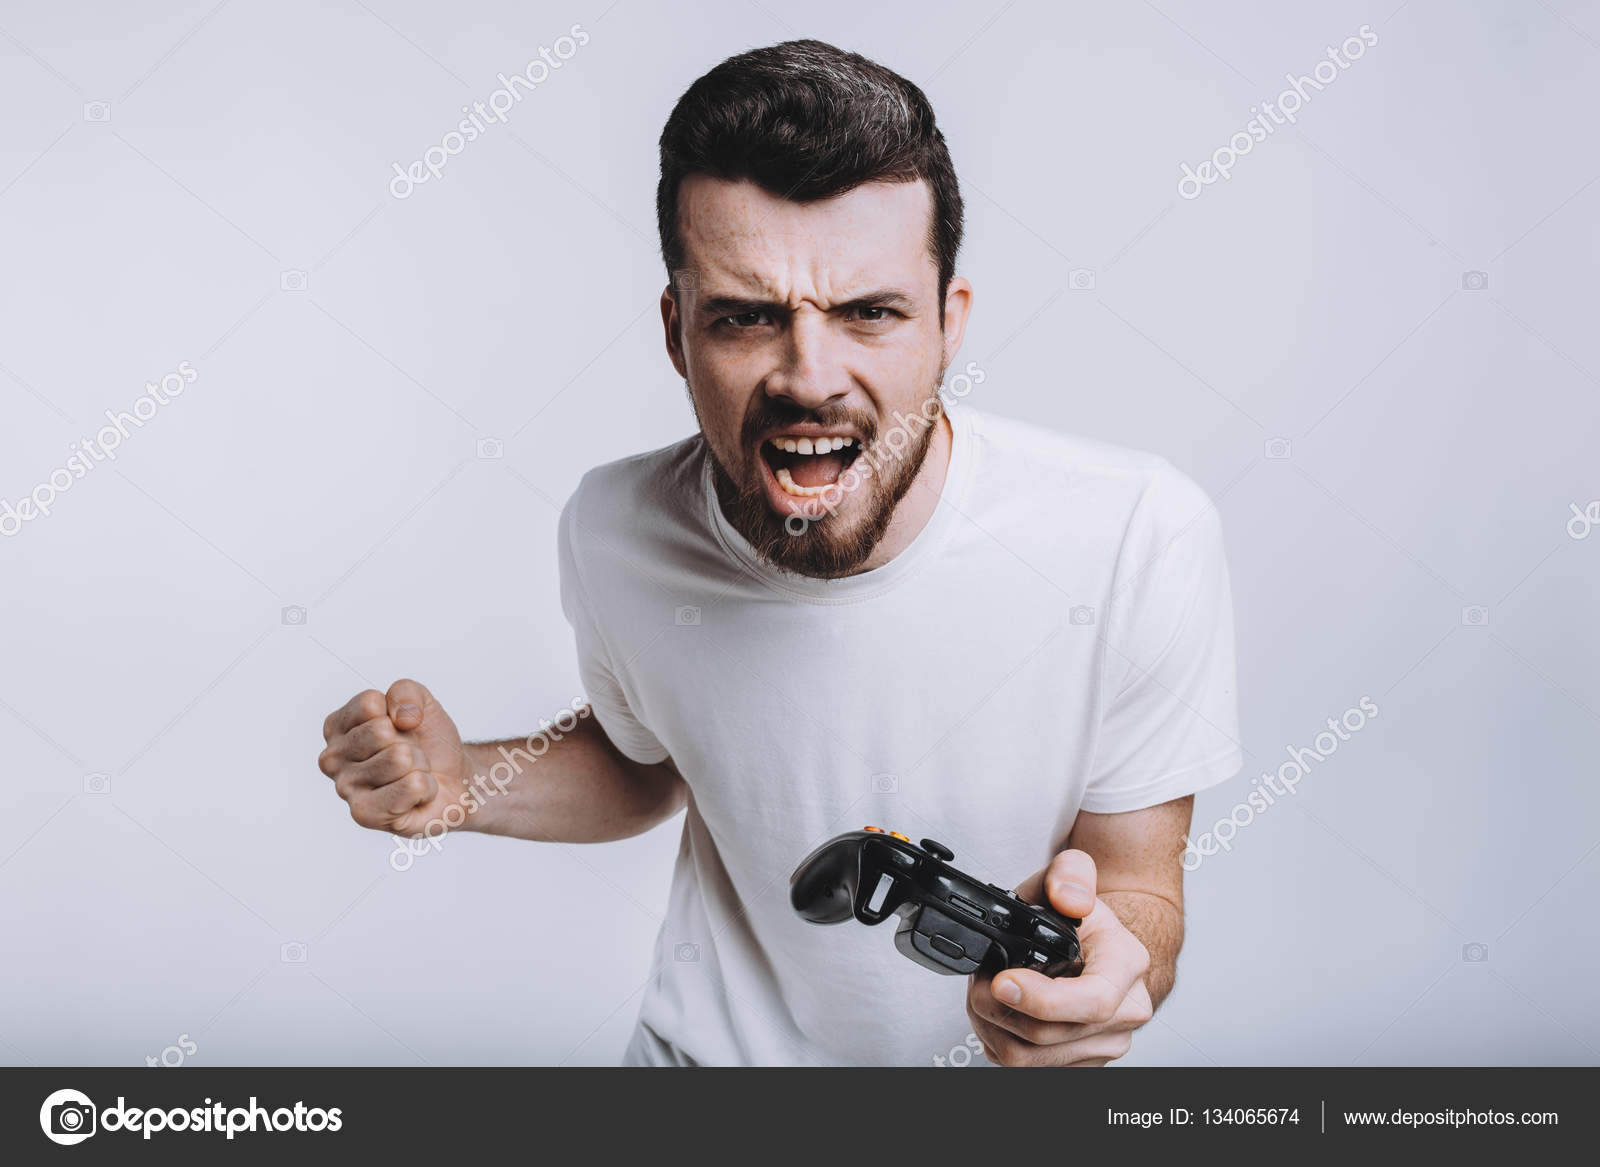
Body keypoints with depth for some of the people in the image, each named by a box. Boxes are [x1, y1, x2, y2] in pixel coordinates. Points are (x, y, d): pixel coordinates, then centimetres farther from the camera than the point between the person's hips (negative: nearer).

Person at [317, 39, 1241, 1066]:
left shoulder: (1139, 539, -27)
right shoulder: (616, 532, -18)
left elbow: (1141, 882, -15)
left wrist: (1099, 971, -37)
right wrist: (460, 784, -15)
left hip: (1005, 1055, -1)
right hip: (716, 1047, 1)